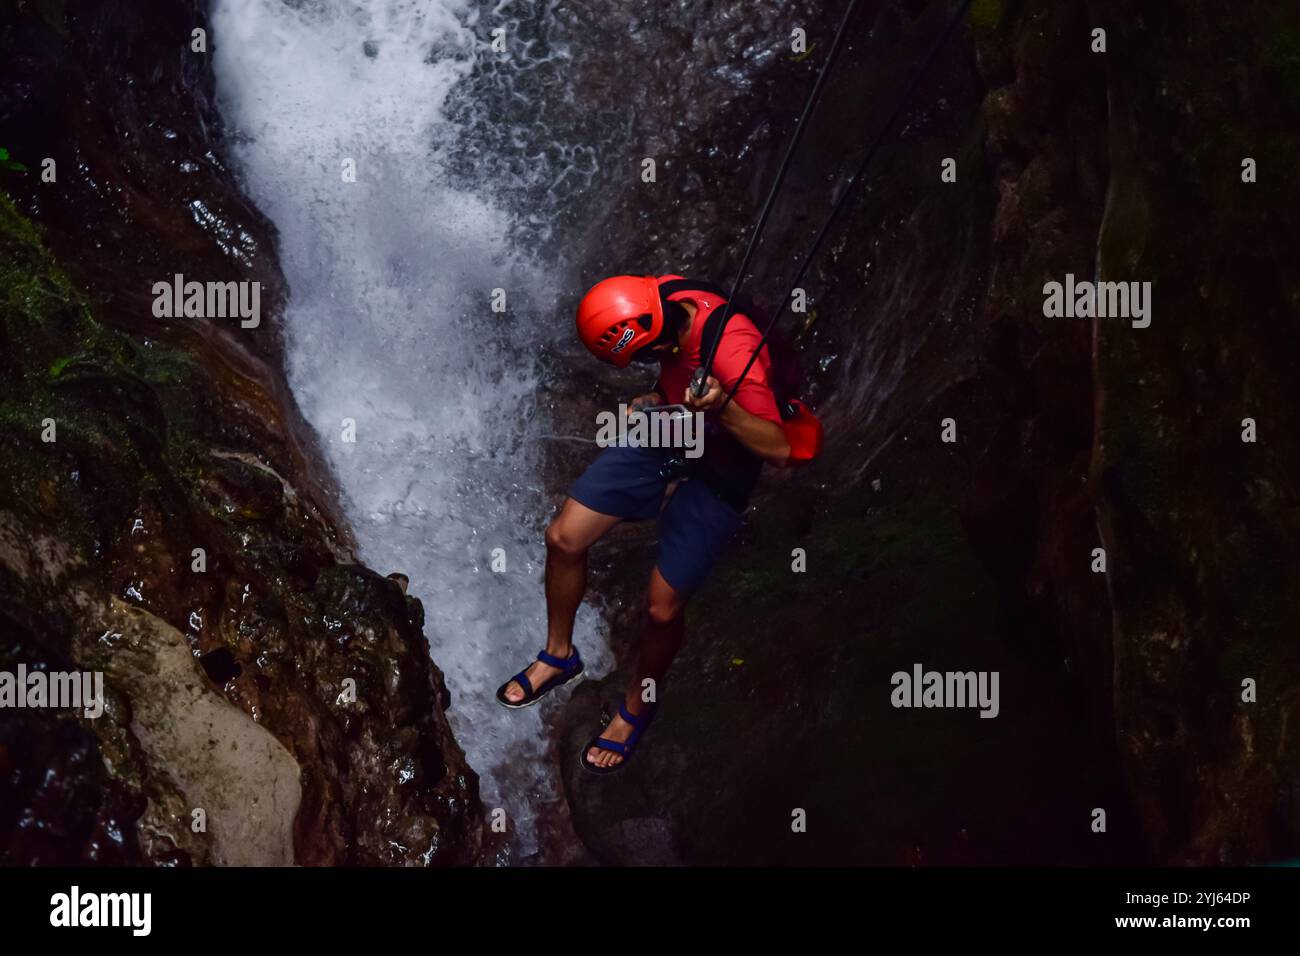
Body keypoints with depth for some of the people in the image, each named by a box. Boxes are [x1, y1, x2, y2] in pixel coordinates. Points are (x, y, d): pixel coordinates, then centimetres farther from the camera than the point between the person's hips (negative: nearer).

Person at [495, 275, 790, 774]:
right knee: (564, 538, 1)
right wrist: (659, 395, -1)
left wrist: (722, 409, -46)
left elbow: (779, 449, -33)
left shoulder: (735, 355, -39)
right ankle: (559, 655, 27)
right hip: (664, 431, 7)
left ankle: (638, 705, 23)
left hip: (718, 468, -6)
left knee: (662, 606, -7)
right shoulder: (666, 298, -18)